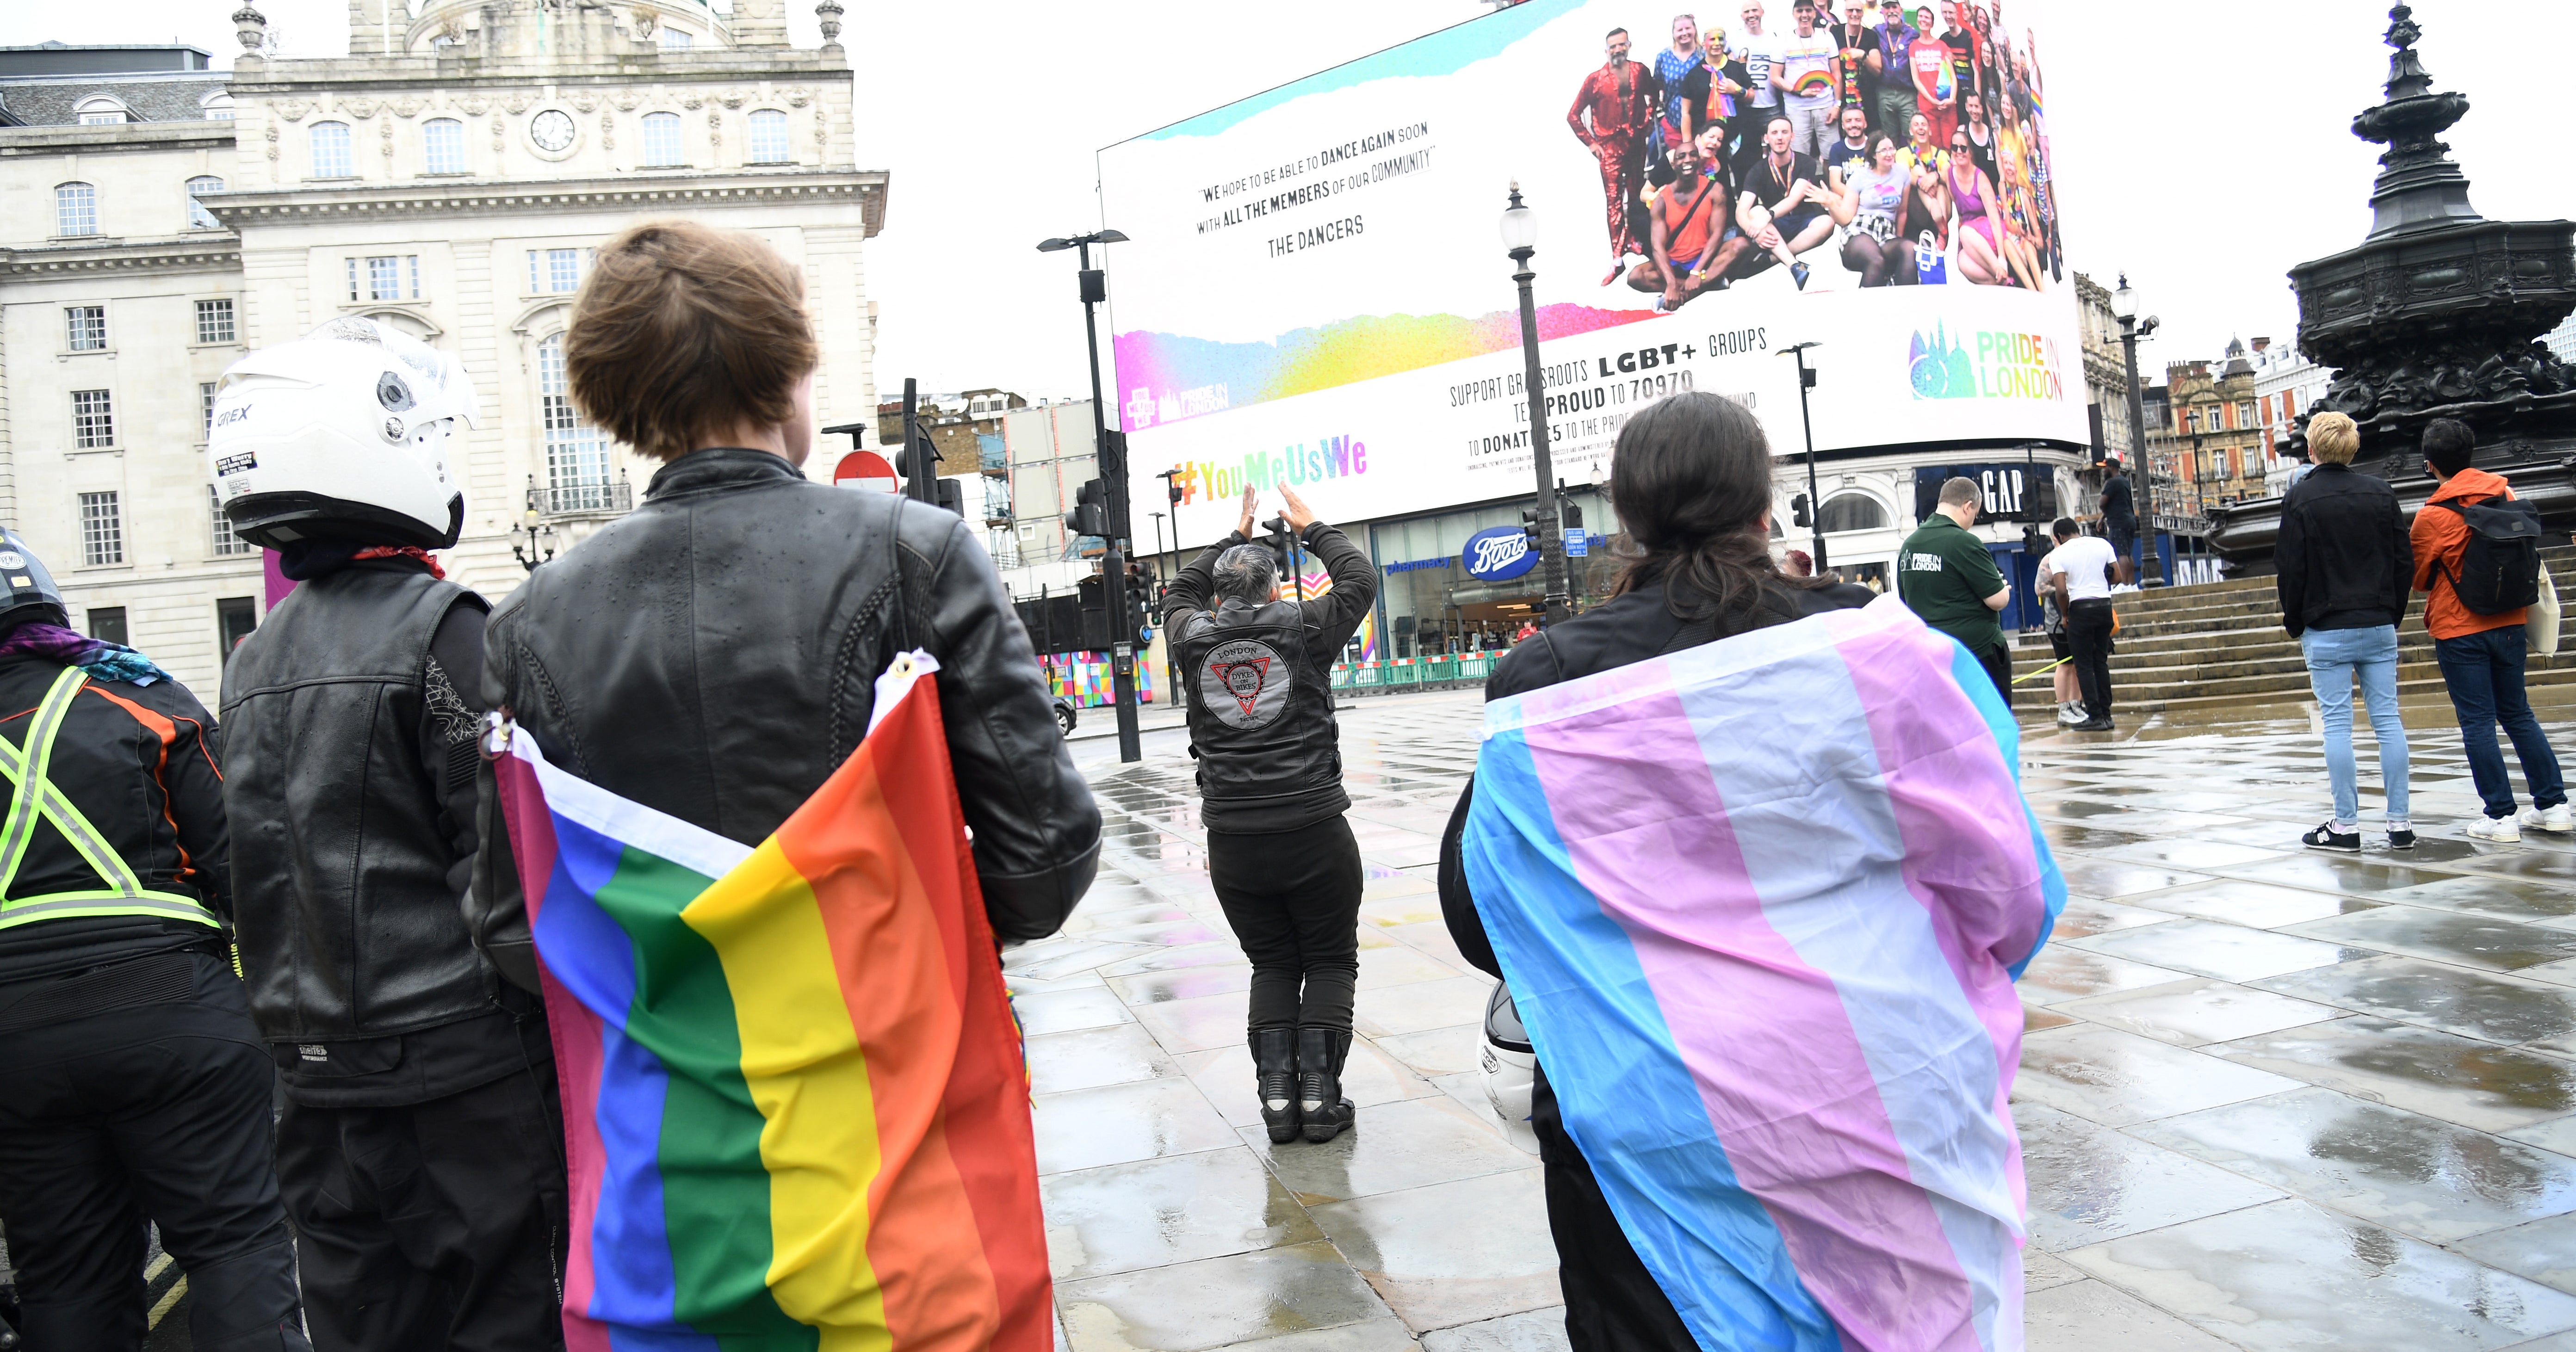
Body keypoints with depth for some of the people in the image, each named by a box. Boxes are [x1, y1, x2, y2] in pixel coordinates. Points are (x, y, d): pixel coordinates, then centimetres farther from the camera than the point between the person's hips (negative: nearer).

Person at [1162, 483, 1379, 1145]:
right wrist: (1310, 528, 27)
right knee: (1330, 961, 11)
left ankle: (1277, 1094, 7)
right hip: (1313, 831, -2)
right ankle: (1319, 1093, 3)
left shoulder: (1194, 637, 5)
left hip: (1233, 839, 3)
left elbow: (1179, 593, 29)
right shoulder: (1303, 627, -1)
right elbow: (1360, 577, 16)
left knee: (1272, 964, 16)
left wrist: (1235, 537, 35)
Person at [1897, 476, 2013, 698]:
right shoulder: (1964, 542, -16)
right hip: (1979, 649, -7)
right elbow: (1998, 600, -14)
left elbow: (1904, 601, 17)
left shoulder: (1908, 545, 6)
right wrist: (2003, 587, 8)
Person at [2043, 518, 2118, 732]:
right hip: (2104, 605, 4)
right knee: (2101, 662, 13)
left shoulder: (2058, 555, -5)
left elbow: (2061, 591, -12)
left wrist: (2065, 614, 2)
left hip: (2080, 608, -4)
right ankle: (2106, 714, 13)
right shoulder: (2102, 544, 5)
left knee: (2084, 665, 1)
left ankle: (2096, 717, -2)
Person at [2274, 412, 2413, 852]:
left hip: (2327, 631, -4)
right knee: (2388, 720, 6)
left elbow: (2291, 571, -6)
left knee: (2337, 724, 0)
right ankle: (2400, 823, 7)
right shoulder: (2381, 493, 5)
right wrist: (2392, 614, 16)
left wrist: (2295, 625, 6)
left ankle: (2346, 824, 2)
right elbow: (2404, 560, 7)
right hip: (2379, 626, 4)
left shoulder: (2300, 502, -7)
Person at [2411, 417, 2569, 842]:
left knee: (2478, 722, -1)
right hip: (2509, 624, 5)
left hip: (2460, 632, -5)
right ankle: (2553, 804, 16)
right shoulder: (2506, 495, 2)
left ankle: (2501, 816, 0)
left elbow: (2420, 580, 0)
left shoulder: (2431, 517, -12)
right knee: (2517, 714, 15)